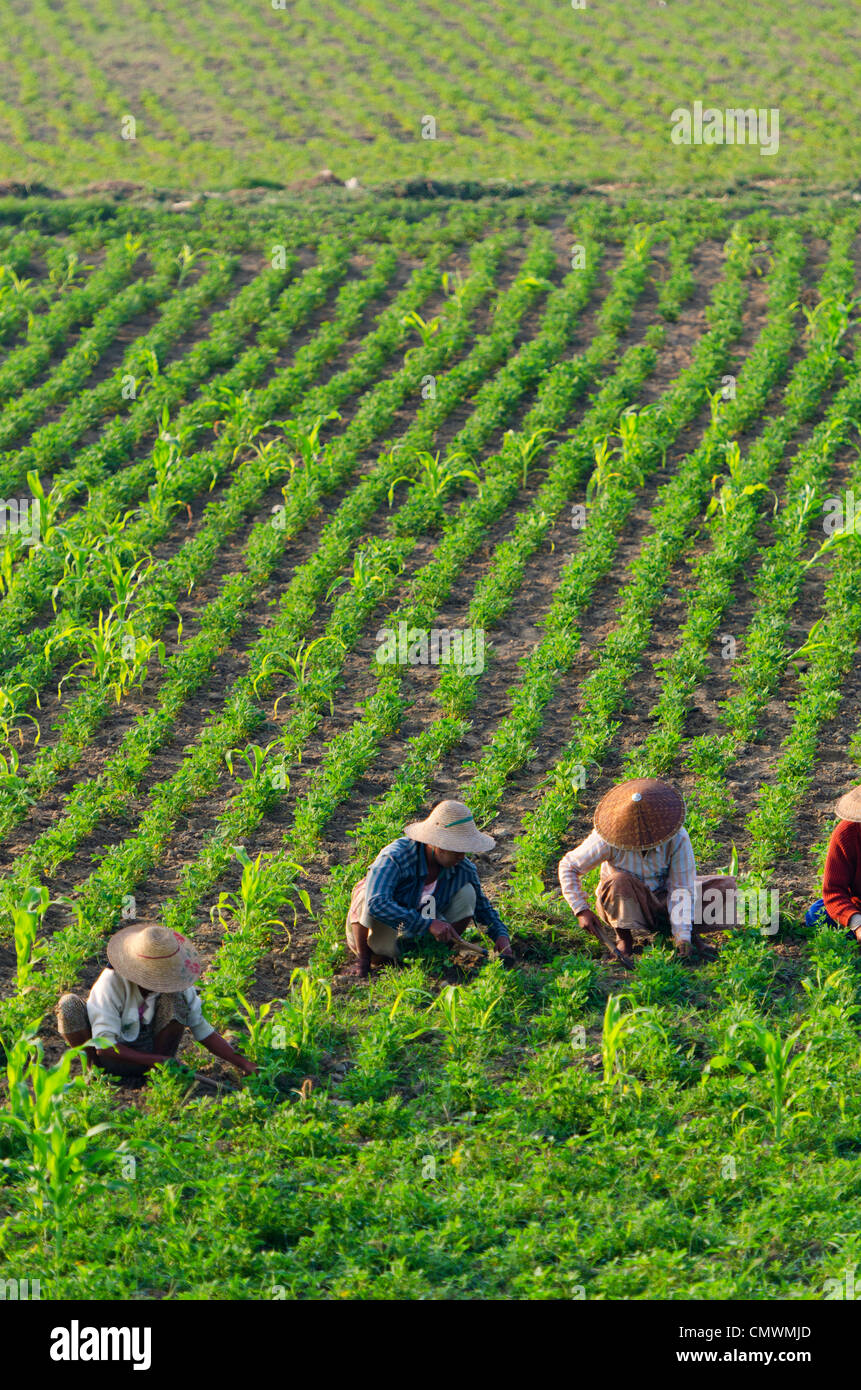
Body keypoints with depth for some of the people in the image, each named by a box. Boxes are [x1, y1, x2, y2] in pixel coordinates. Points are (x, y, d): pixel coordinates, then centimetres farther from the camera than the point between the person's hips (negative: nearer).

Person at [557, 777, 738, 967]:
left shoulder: (677, 838, -24)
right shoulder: (609, 839, -26)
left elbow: (682, 888, -22)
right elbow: (568, 866, -14)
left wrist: (682, 936, -31)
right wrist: (582, 910, -23)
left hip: (661, 902, 1)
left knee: (726, 887, -17)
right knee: (621, 881, -38)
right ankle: (624, 937, -14)